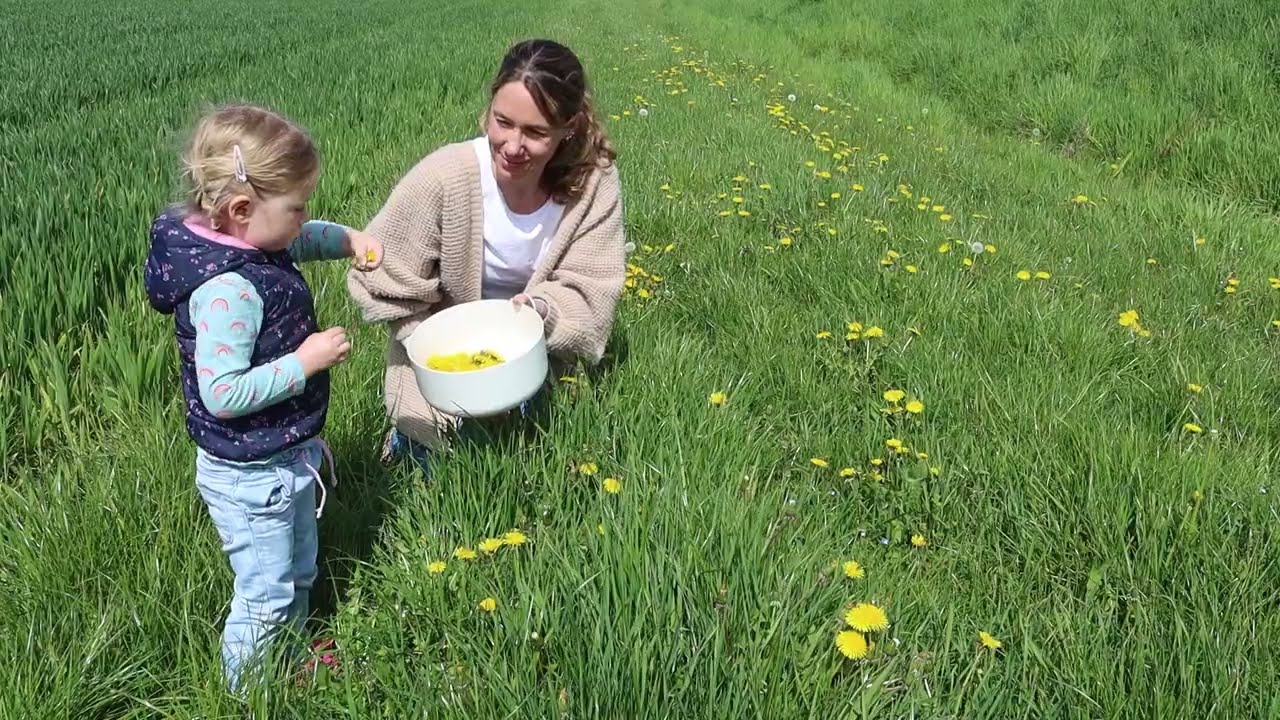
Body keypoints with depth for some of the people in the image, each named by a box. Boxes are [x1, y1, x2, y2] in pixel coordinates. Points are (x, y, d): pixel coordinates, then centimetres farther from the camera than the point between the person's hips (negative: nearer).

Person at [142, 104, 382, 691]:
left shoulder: (254, 242, -4)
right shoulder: (227, 291, -33)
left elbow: (303, 241, 20)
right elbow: (222, 394, -33)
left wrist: (350, 240, 3)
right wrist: (307, 361, -28)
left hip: (287, 459, 10)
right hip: (251, 477, -10)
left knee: (299, 575, 27)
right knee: (267, 597, 9)